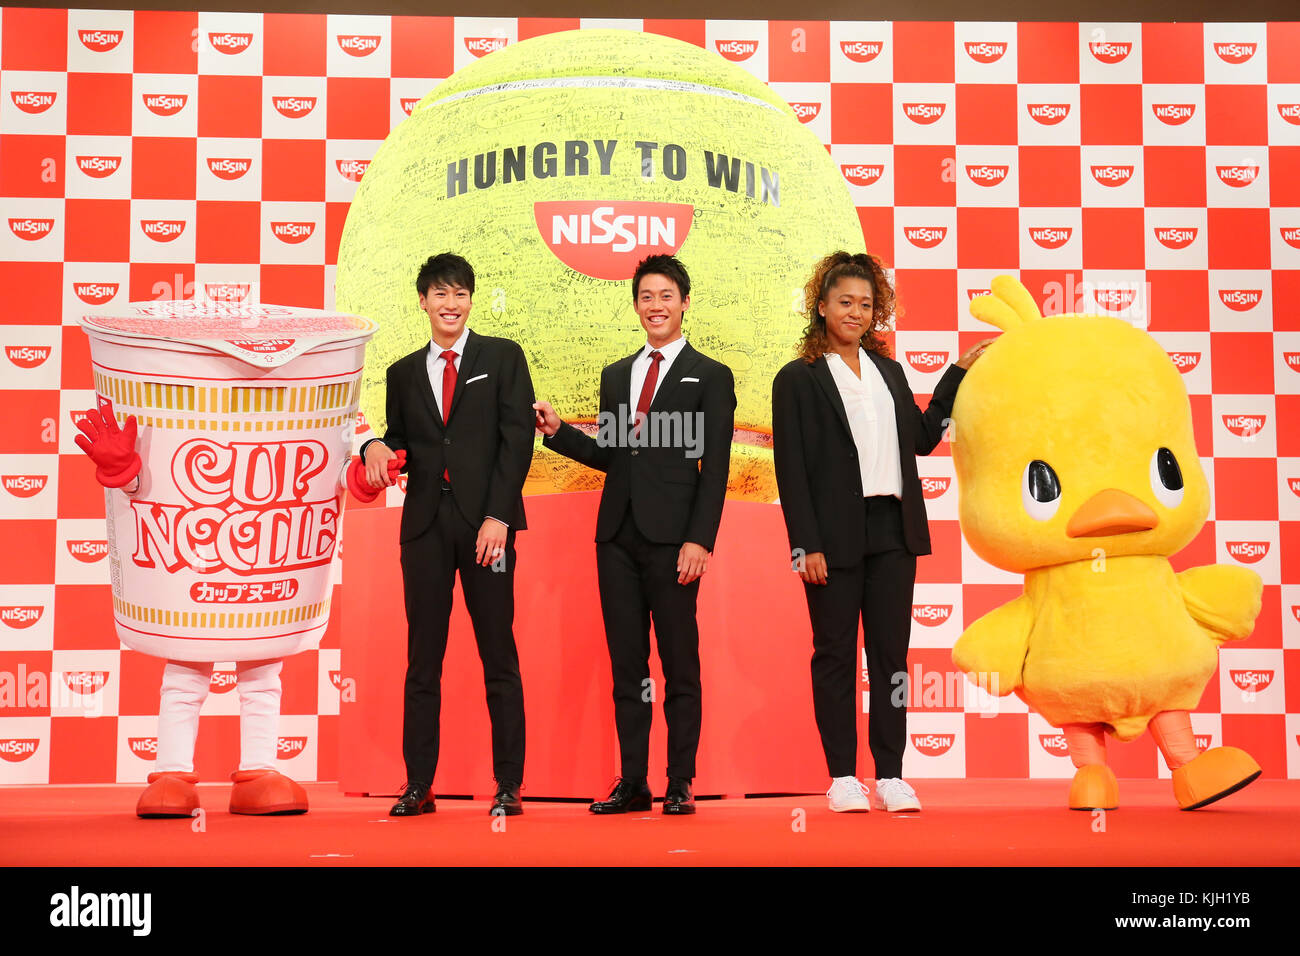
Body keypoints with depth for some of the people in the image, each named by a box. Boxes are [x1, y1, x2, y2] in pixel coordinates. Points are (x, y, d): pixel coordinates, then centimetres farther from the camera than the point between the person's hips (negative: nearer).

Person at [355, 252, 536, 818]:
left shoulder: (503, 357, 6)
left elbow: (517, 439, -2)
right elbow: (400, 447, 18)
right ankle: (418, 786, 9)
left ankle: (509, 787, 5)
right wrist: (377, 448, -6)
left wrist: (498, 515, -11)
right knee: (422, 660, 4)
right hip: (426, 523, 3)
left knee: (499, 658, 0)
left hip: (486, 522, -3)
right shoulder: (404, 373, 16)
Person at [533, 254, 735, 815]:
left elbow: (715, 470, -4)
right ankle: (632, 784, 12)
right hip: (618, 537, 5)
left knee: (679, 665, 0)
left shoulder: (710, 377, 2)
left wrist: (700, 539, -13)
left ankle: (680, 785, 6)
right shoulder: (615, 376, 18)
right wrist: (557, 431, 3)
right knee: (626, 665, 7)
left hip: (672, 538, -5)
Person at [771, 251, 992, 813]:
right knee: (835, 655, 3)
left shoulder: (889, 371, 16)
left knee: (891, 652, 6)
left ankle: (890, 775, 12)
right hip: (836, 535, -4)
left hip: (893, 532, 5)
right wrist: (806, 546, -12)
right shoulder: (799, 380, 0)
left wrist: (959, 373, 18)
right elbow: (791, 469, -5)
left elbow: (922, 438, 18)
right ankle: (842, 777, 10)